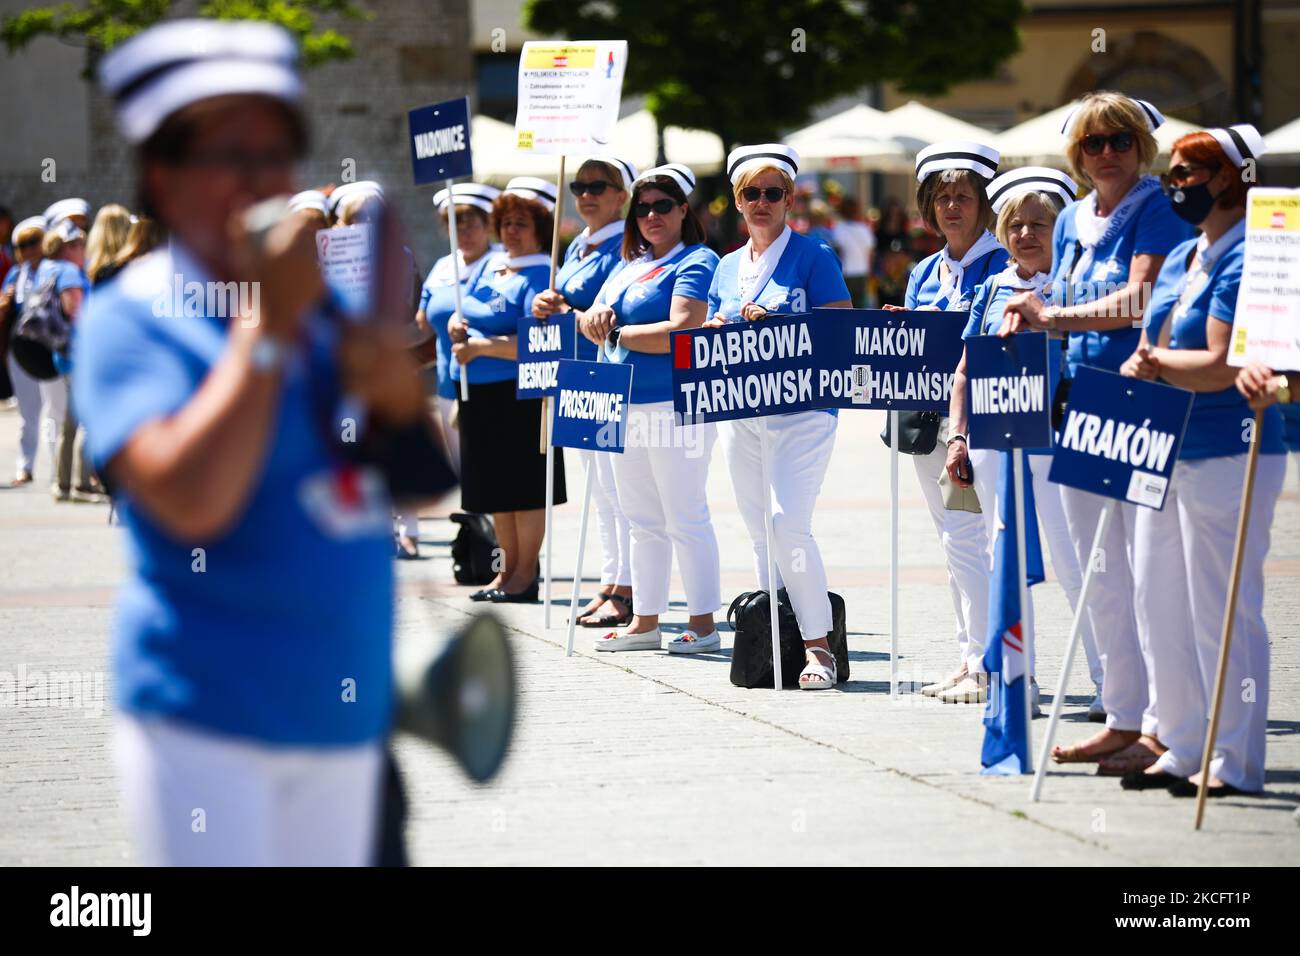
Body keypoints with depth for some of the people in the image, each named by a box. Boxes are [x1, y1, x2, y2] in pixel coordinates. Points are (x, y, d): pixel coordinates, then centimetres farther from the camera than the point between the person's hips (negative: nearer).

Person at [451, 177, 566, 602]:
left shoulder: (540, 276, -11)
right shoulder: (489, 268, 14)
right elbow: (461, 315, 20)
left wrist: (479, 348, -20)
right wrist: (456, 326, -4)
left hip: (521, 392, -8)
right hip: (479, 392, 8)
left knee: (524, 485, -1)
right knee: (496, 487, 13)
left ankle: (525, 574, 5)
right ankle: (508, 567, 23)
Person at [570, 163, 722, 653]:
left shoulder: (697, 262, -8)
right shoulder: (628, 266, 17)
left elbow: (682, 333, -20)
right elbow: (593, 325, 12)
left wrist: (617, 334, -11)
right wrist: (592, 319, -12)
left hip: (676, 406, -8)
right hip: (626, 407, 8)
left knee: (685, 517, -5)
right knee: (643, 521, 13)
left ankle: (703, 621, 0)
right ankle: (645, 621, 19)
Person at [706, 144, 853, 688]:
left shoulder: (813, 257, -2)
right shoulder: (727, 268, 15)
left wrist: (773, 325, -18)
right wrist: (719, 333, -4)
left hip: (802, 411, -6)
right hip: (741, 413, 6)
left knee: (788, 524, -17)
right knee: (760, 532, 8)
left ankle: (818, 644, -12)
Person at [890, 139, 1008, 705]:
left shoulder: (1001, 265, -4)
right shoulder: (924, 274, 16)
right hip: (928, 413, 8)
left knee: (964, 535, -14)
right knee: (954, 541, 10)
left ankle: (988, 665, -12)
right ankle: (969, 659, 14)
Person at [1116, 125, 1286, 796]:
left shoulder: (1246, 258, -12)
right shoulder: (1179, 260, 16)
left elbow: (1222, 365, -20)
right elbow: (1146, 351, 17)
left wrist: (1156, 365, -7)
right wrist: (1142, 367, -4)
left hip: (1227, 456, -9)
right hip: (1167, 456, 9)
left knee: (1220, 612, -5)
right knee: (1160, 607, 11)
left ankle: (1234, 762, 1)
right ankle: (1184, 748, 20)